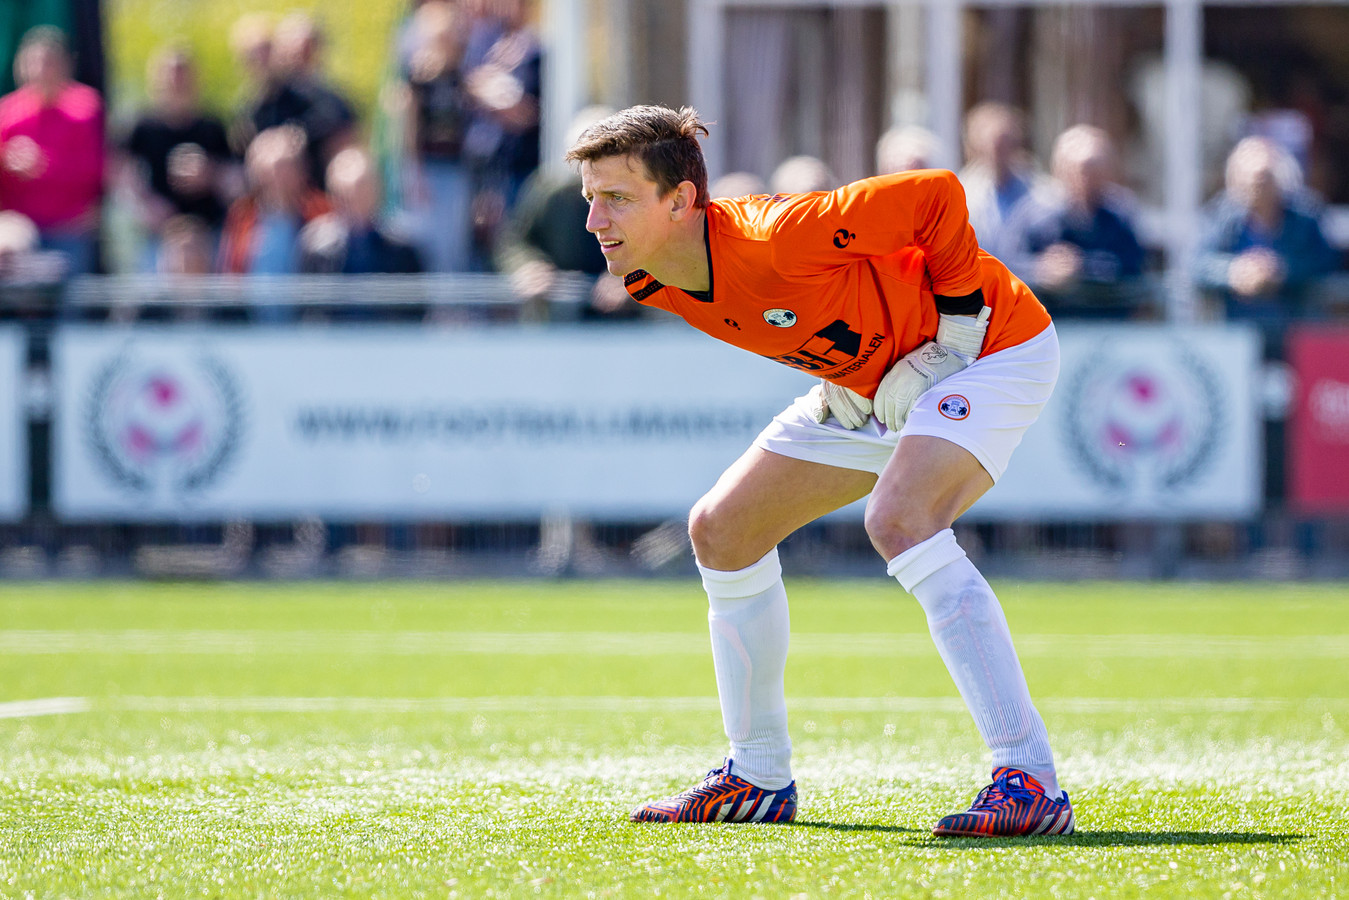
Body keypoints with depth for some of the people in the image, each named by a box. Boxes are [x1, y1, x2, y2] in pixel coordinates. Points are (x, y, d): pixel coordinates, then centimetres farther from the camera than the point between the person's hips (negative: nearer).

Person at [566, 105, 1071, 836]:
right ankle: (759, 777, 21)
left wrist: (958, 314, -21)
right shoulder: (653, 284, -8)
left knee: (898, 520, -33)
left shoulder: (774, 239, -35)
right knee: (720, 529, 6)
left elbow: (937, 195, -31)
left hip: (993, 346, -9)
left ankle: (1031, 782, -36)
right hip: (868, 385, 9)